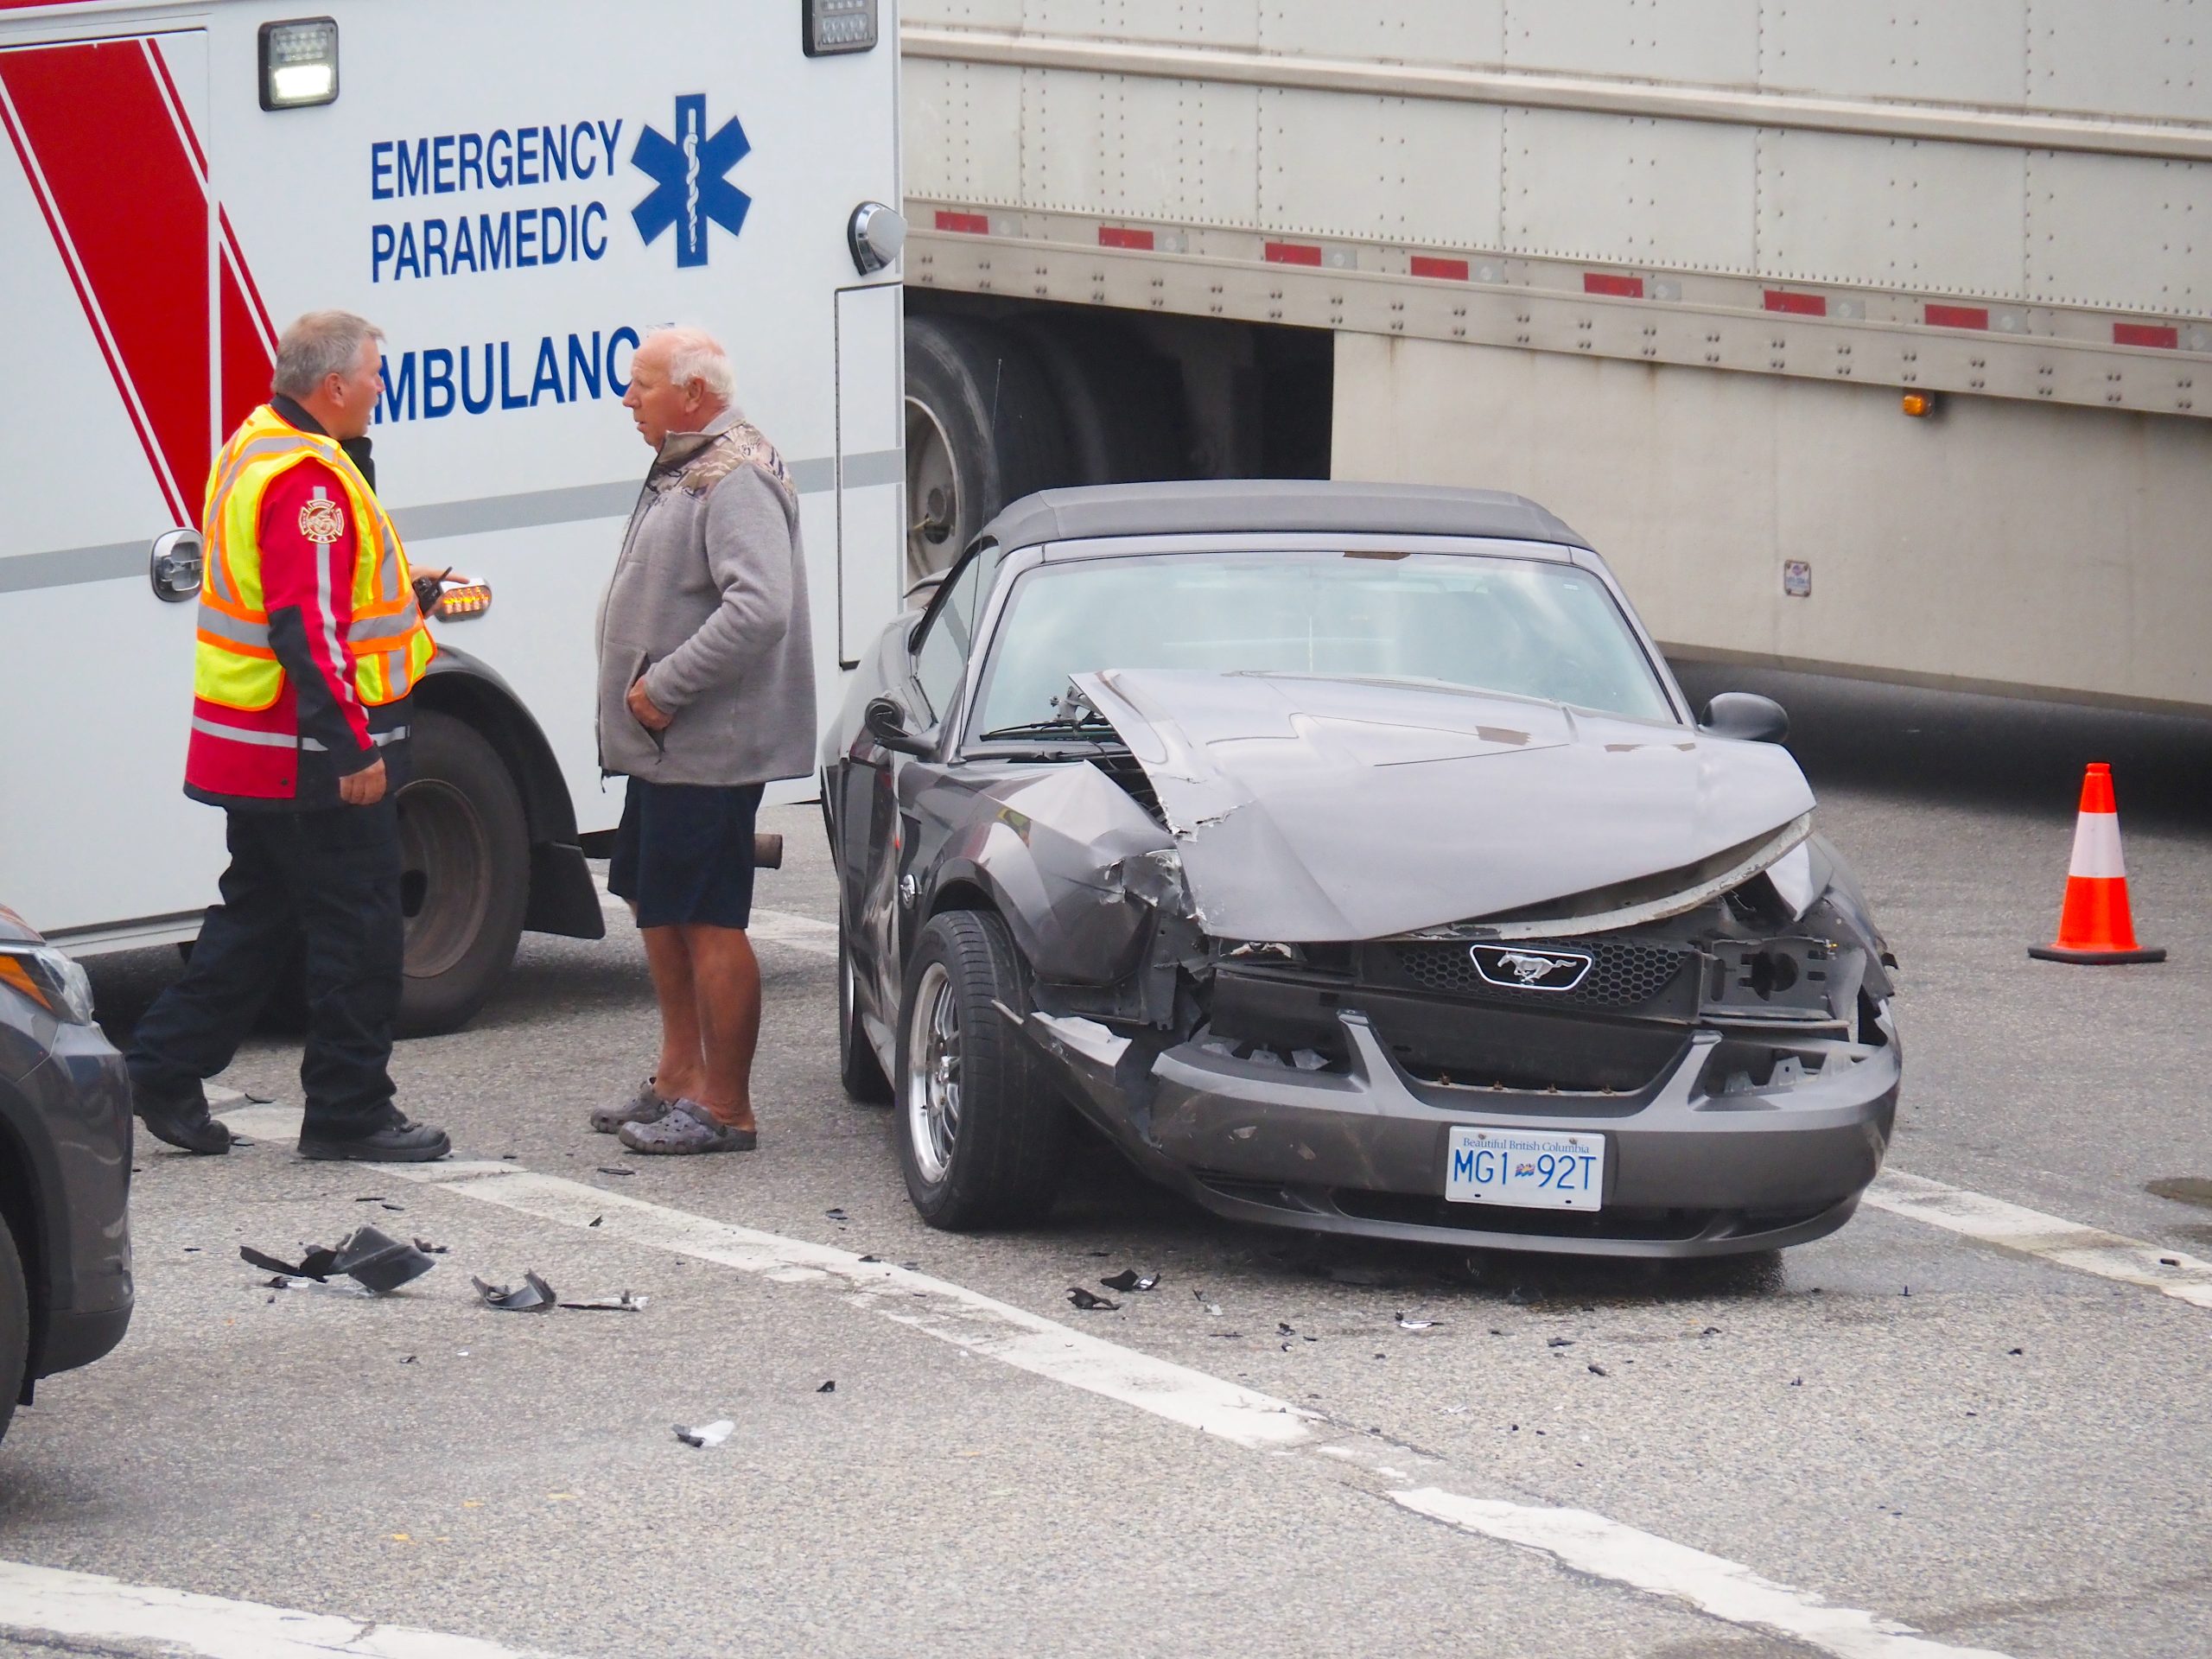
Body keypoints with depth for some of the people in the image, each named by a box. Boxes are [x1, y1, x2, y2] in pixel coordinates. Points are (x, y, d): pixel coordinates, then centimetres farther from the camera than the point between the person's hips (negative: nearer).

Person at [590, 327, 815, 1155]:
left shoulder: (736, 480, -18)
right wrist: (644, 694, 12)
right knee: (654, 902, 19)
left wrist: (666, 686, -25)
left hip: (708, 747, -11)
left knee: (707, 923, -8)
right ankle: (679, 1078, 30)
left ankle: (726, 1109, -3)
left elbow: (760, 608, -30)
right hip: (665, 745, 11)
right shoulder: (682, 470, 15)